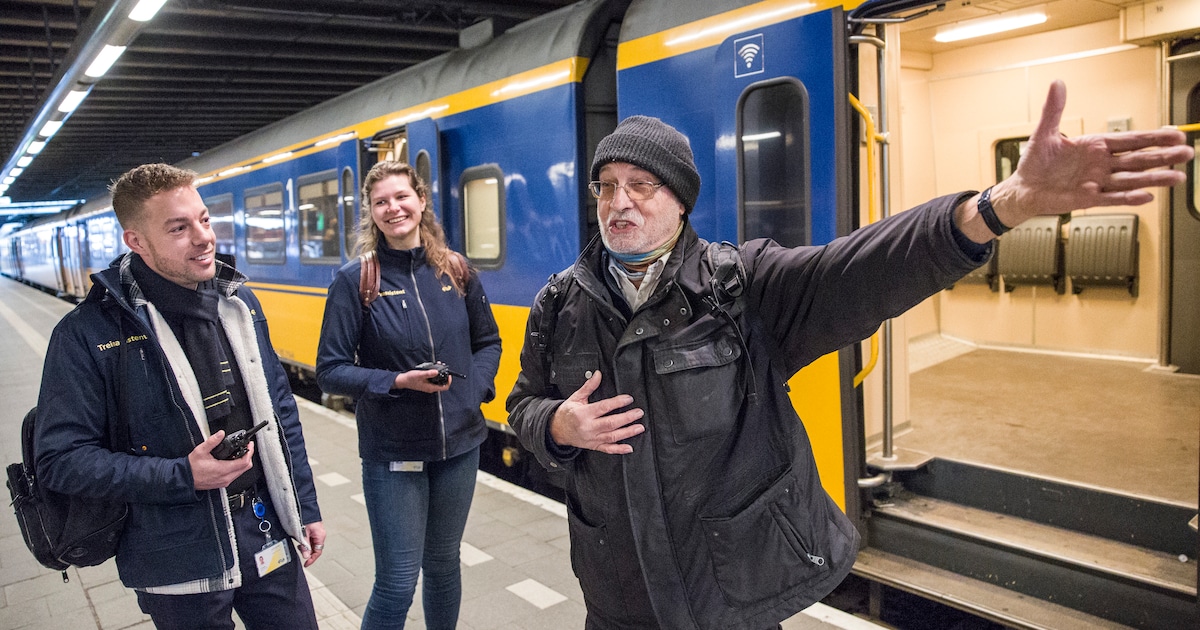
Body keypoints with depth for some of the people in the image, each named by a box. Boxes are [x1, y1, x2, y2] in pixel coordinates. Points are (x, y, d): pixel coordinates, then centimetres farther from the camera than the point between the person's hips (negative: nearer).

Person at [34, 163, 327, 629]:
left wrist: (305, 509, 9)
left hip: (267, 534, 4)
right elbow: (61, 459, -11)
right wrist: (182, 476, -21)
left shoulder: (239, 302, 2)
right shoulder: (87, 333, -13)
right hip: (180, 564, -4)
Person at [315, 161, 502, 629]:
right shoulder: (354, 280, -9)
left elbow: (488, 341, 11)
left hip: (459, 445, 3)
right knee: (398, 581, 3)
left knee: (443, 563, 19)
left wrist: (476, 386, -7)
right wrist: (399, 381, -20)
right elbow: (330, 371, -8)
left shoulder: (456, 270, 0)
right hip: (392, 454, -3)